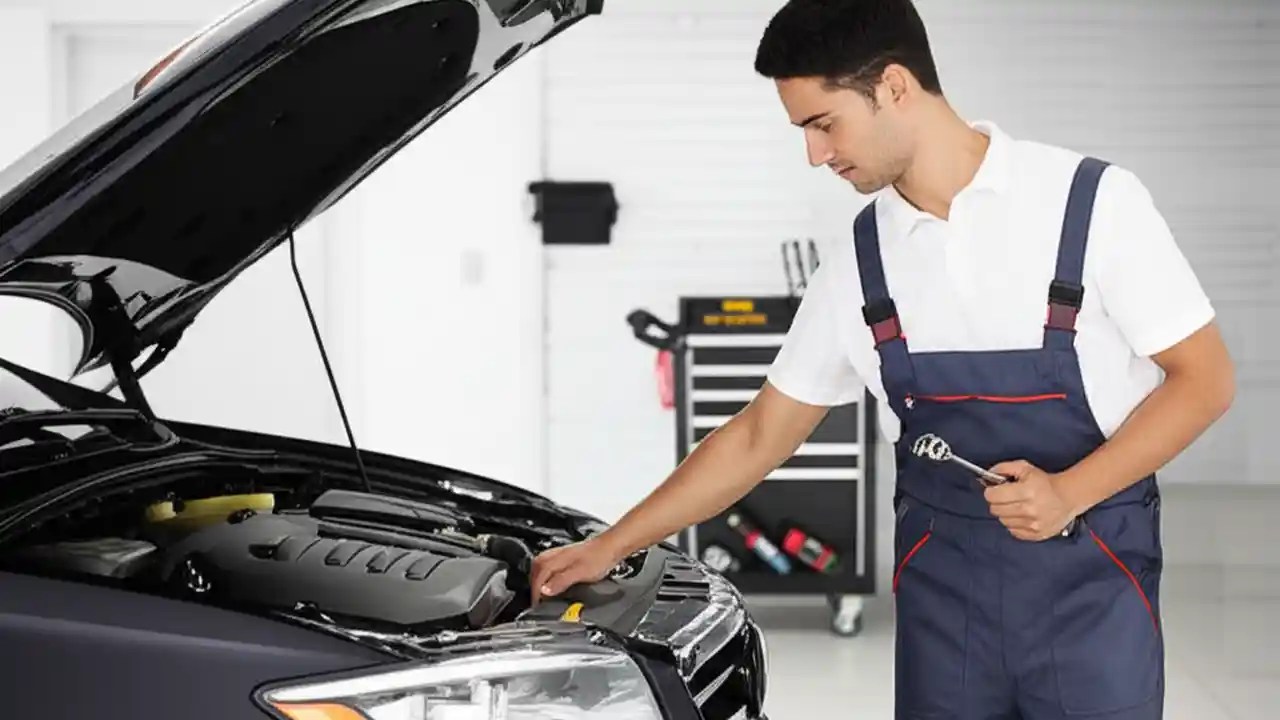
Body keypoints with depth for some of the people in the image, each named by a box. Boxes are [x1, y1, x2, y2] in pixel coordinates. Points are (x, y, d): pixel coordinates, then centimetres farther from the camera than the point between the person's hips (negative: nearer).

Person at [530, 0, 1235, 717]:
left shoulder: (1093, 200, -9)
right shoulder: (861, 260, 4)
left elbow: (1204, 377, -5)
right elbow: (760, 435, 12)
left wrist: (1070, 492, -18)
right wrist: (610, 547, 11)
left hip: (1090, 582, -3)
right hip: (941, 584, 4)